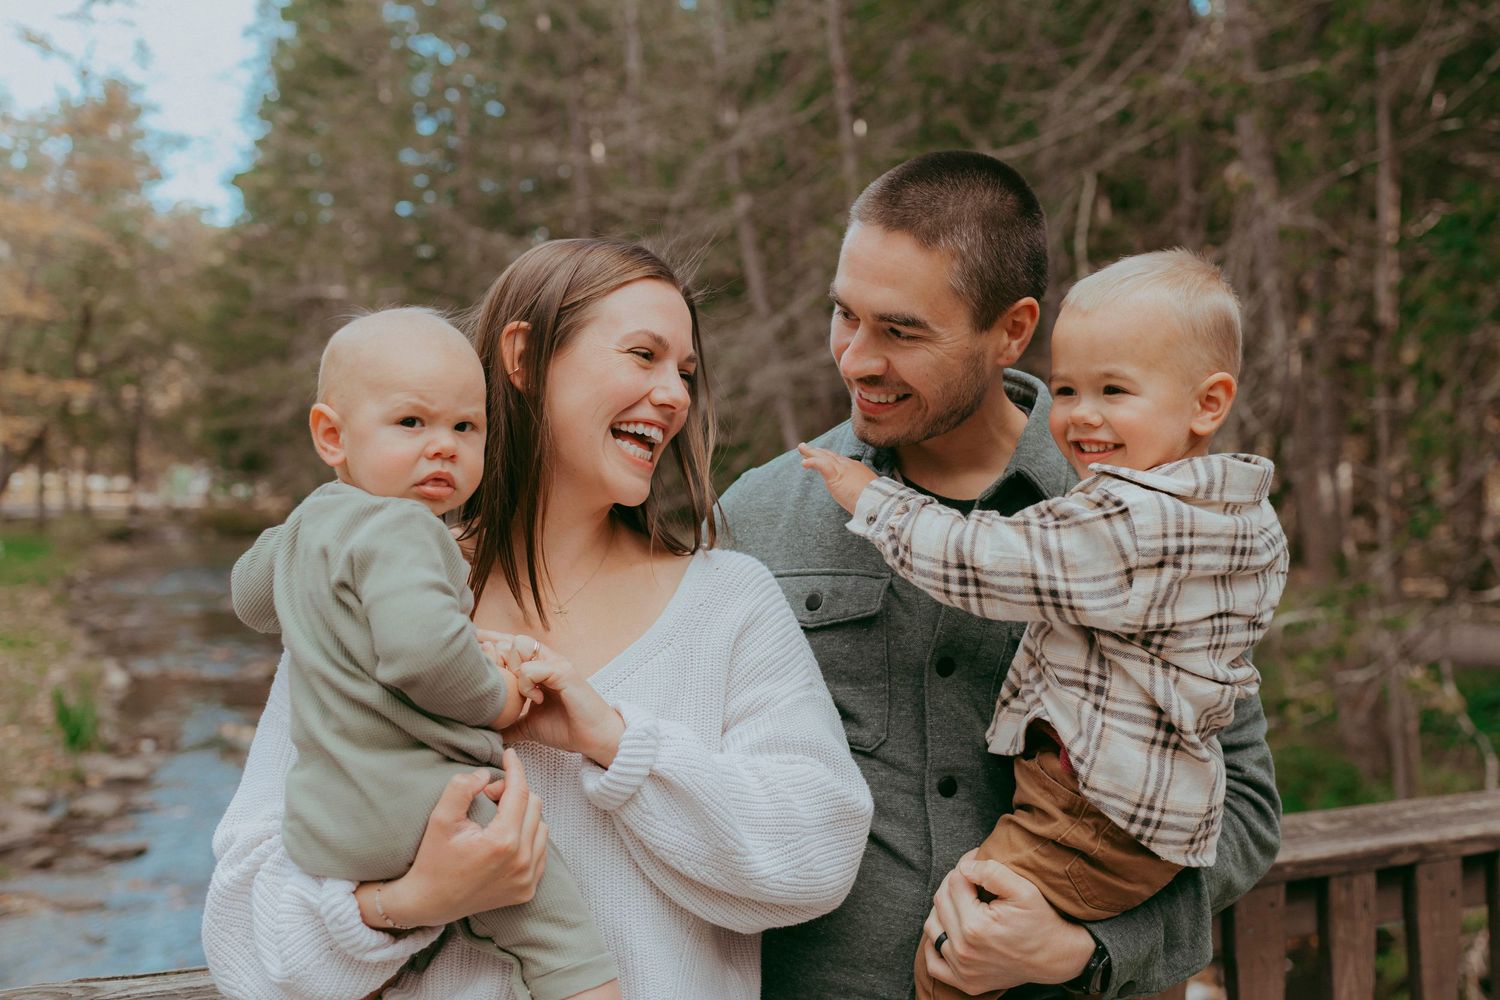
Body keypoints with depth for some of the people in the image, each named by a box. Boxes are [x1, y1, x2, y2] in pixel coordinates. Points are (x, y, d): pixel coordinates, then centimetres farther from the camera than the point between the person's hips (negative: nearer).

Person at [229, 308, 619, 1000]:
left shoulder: (306, 523, 13)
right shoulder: (398, 529, -18)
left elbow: (250, 596, 33)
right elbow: (421, 650, -34)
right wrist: (494, 699, -17)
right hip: (420, 804, -9)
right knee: (552, 919, 0)